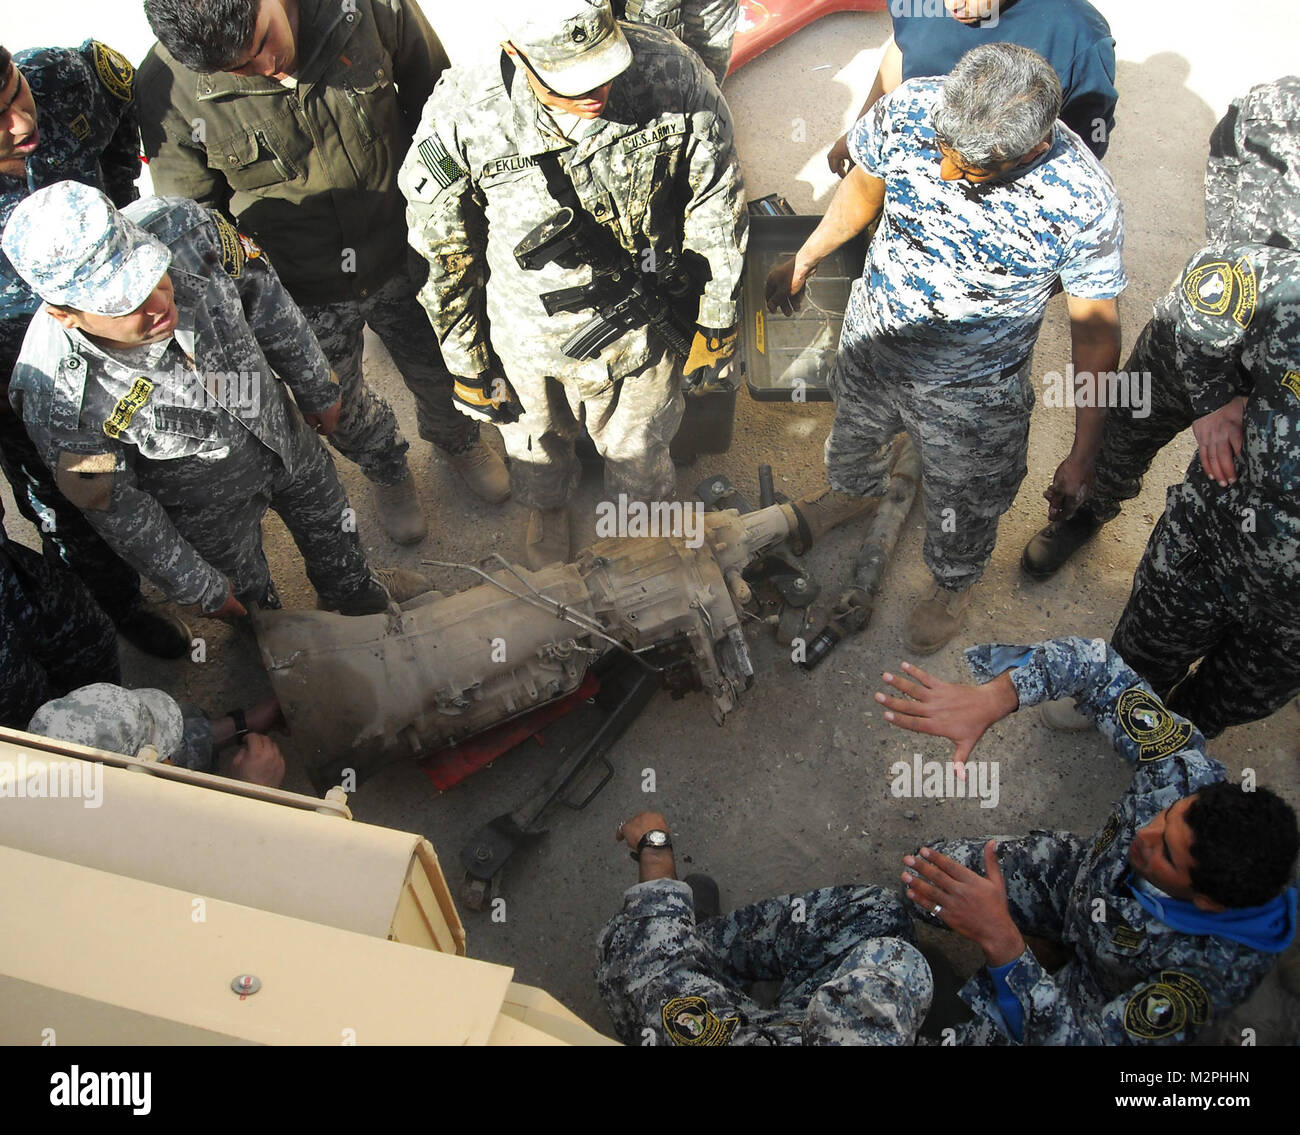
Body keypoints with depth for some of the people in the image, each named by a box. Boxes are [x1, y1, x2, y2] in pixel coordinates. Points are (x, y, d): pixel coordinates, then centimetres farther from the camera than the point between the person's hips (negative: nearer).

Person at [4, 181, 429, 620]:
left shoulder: (183, 229, -34)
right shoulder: (59, 402, -39)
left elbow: (264, 299, -12)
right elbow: (119, 512, -21)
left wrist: (317, 389, 4)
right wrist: (200, 587, -8)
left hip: (282, 430, 4)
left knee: (331, 524, 31)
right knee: (249, 592, 23)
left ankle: (360, 597, 64)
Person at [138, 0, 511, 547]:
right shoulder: (167, 89, -24)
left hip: (405, 256, 1)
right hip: (306, 296, 0)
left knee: (439, 369, 26)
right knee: (342, 410, 22)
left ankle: (455, 435, 62)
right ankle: (385, 466, 58)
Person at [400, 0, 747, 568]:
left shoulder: (674, 73, -26)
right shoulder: (461, 116, -28)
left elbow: (716, 206, -9)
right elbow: (444, 256, -12)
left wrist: (716, 318, 1)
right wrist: (468, 367, -2)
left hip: (640, 329, 0)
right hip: (528, 335, 1)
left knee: (638, 448, 26)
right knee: (536, 440, 30)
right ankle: (548, 507, 68)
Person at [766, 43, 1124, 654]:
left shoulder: (1084, 203, -32)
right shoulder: (908, 111, -26)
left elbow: (1096, 331, -19)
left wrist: (1083, 454, -15)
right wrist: (803, 260, 12)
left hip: (972, 393, -3)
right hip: (869, 345, 3)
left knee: (962, 504, 22)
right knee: (853, 431, 34)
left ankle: (952, 584, 57)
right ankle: (854, 491, 71)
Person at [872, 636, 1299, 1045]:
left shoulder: (1216, 970, -42)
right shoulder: (1187, 776, -34)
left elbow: (1081, 1038, -39)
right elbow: (1094, 664, -30)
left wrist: (1000, 941, -50)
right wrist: (988, 700, -47)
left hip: (1110, 990, -3)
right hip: (1080, 875, 4)